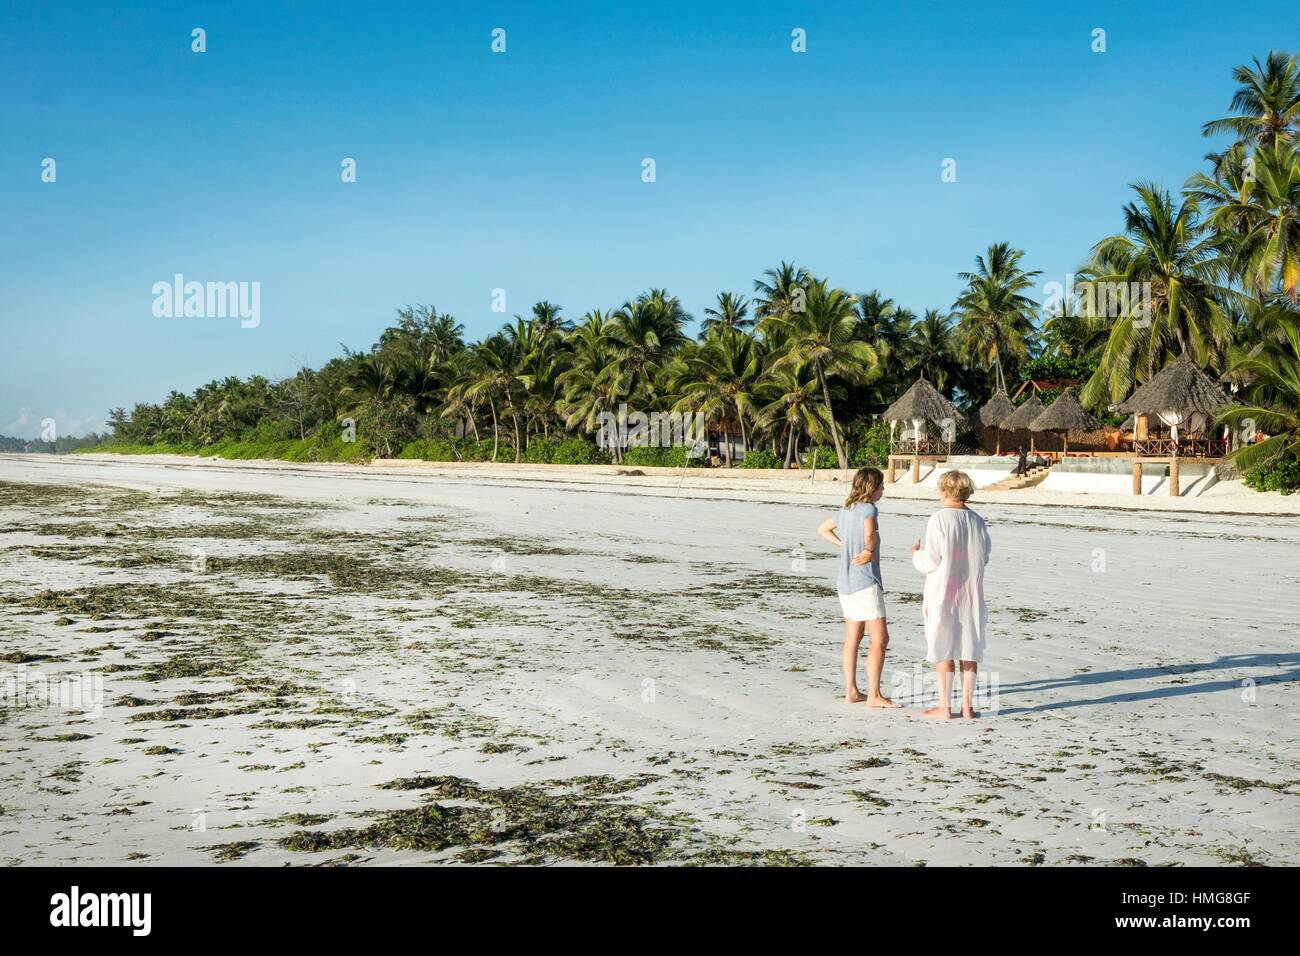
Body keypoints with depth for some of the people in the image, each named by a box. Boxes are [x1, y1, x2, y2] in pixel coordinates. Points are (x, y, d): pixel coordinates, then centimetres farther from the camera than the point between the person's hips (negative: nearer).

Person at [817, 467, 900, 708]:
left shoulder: (846, 510, 11)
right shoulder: (869, 508, -14)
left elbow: (823, 529, 26)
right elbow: (870, 533, -35)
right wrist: (870, 550, -16)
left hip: (845, 583, 9)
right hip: (866, 583, -9)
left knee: (853, 638, 14)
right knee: (880, 639, -4)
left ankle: (851, 691, 18)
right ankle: (874, 695, -6)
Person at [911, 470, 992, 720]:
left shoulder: (939, 520, -15)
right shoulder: (978, 522, 2)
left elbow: (929, 562, -15)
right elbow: (985, 556, 11)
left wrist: (916, 552, 5)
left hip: (943, 596, -5)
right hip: (971, 594, 5)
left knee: (943, 651, 4)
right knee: (969, 650, 11)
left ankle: (944, 707, 8)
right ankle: (967, 705, 14)